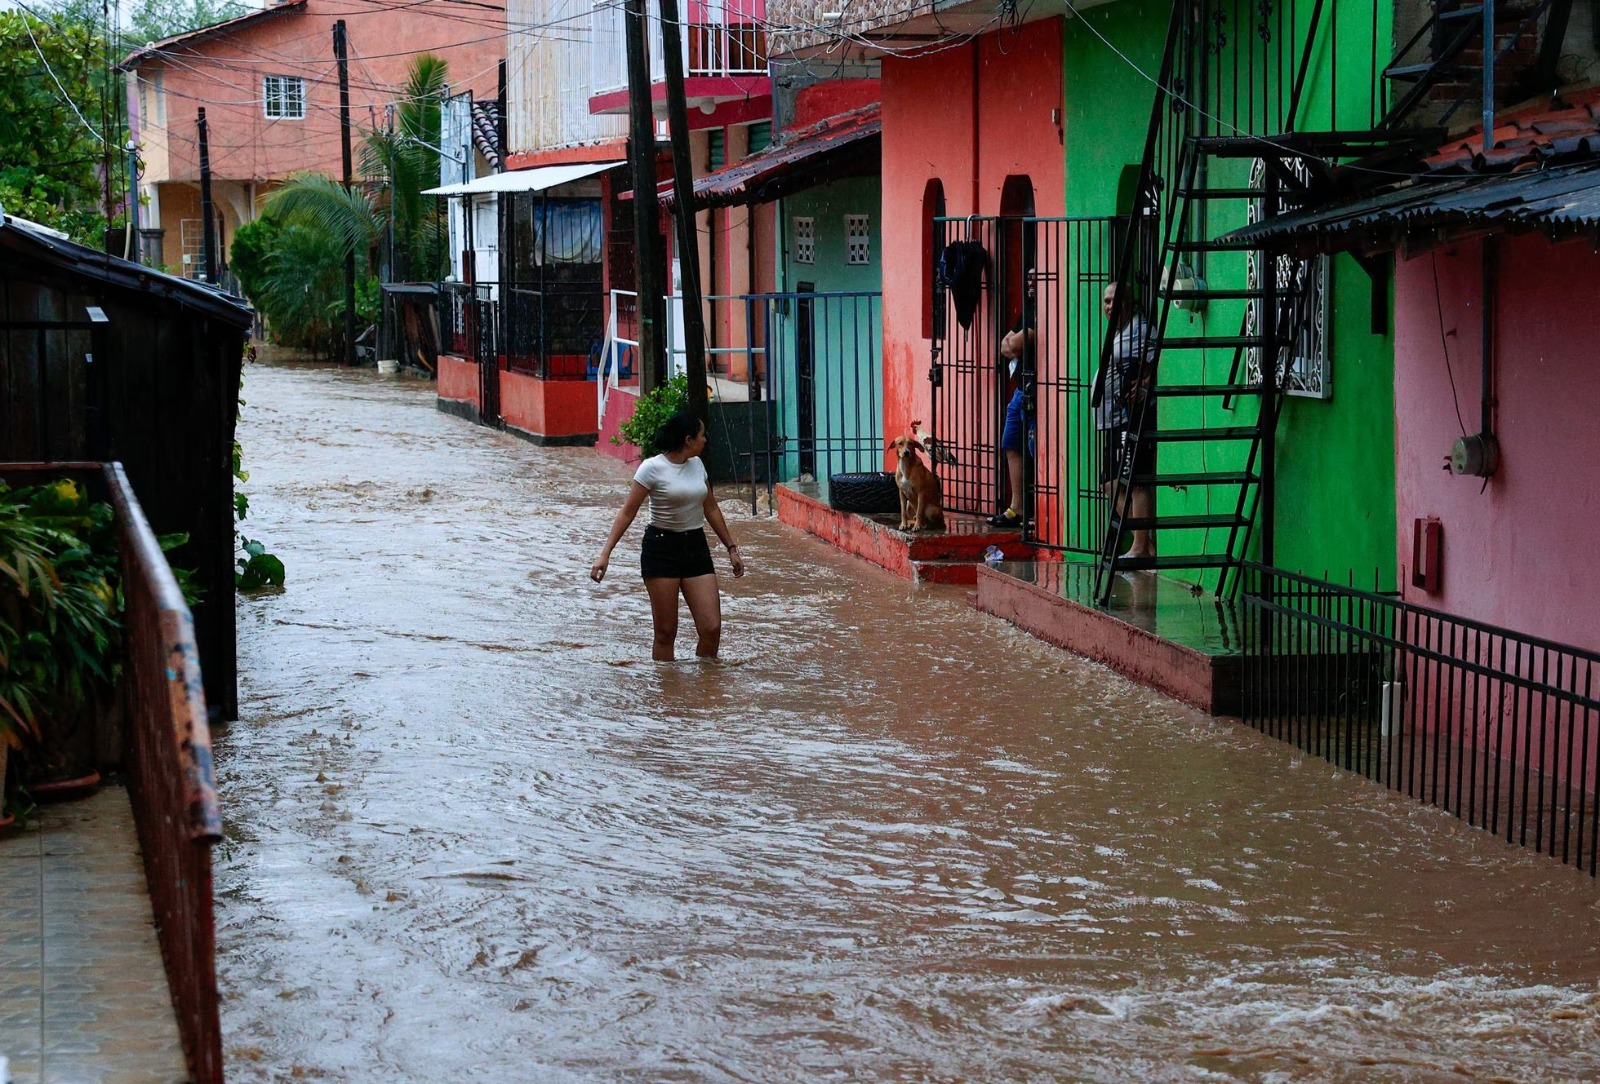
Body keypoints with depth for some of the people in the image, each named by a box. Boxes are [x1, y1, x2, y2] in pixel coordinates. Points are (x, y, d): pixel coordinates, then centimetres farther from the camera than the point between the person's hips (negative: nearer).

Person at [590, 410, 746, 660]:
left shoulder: (697, 464, 8)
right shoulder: (653, 468, -10)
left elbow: (711, 510, 19)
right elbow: (628, 513, -10)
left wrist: (731, 548, 20)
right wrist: (605, 554, -16)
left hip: (696, 548, 5)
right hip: (662, 548, -5)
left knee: (712, 628, -5)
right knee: (666, 632, -2)